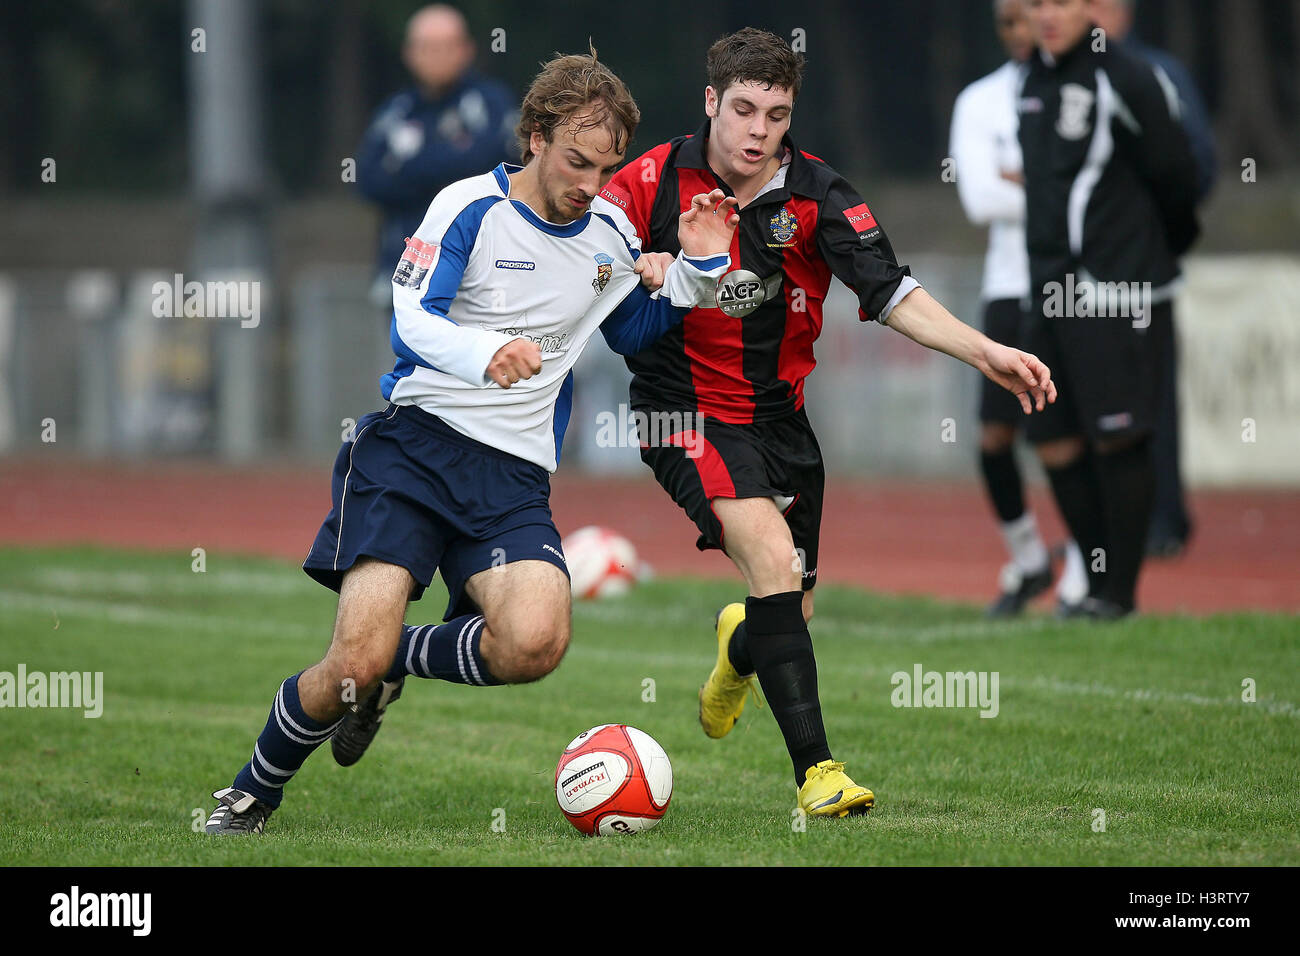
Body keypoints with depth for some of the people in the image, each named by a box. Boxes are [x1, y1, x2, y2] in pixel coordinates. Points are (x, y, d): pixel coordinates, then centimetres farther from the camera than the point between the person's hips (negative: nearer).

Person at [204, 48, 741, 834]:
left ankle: (395, 660, 3)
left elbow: (637, 331, 31)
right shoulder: (471, 207, -2)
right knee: (354, 663, -18)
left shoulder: (609, 243, 13)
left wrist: (698, 268, 12)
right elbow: (412, 318, -11)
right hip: (415, 444, -4)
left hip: (514, 475, 4)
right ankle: (250, 797, 8)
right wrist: (484, 351, -32)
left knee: (536, 642, -27)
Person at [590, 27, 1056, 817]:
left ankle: (737, 649, 53)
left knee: (792, 609, 12)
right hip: (687, 415, -4)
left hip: (781, 414, 4)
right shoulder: (656, 181, -10)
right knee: (772, 555, -27)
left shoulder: (817, 195, -7)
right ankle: (815, 768, -26)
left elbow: (892, 294, -14)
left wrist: (984, 351, -28)